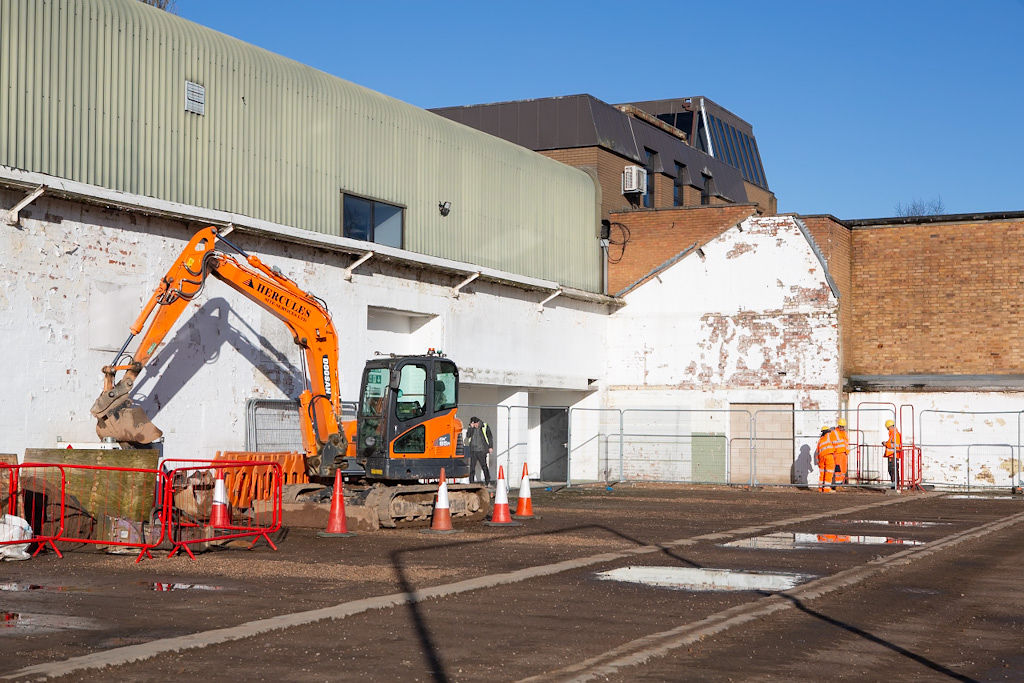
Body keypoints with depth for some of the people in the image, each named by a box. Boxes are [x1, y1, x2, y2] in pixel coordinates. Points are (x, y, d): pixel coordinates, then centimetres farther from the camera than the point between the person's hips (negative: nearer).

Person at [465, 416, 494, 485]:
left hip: (482, 450, -2)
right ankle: (471, 482, 6)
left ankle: (488, 482, 6)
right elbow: (468, 435, -6)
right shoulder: (471, 427, 7)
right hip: (473, 450, 2)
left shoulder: (484, 426, 0)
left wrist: (490, 447, 1)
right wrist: (471, 427, -14)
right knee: (472, 466, 1)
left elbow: (490, 436, 5)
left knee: (484, 466, -2)